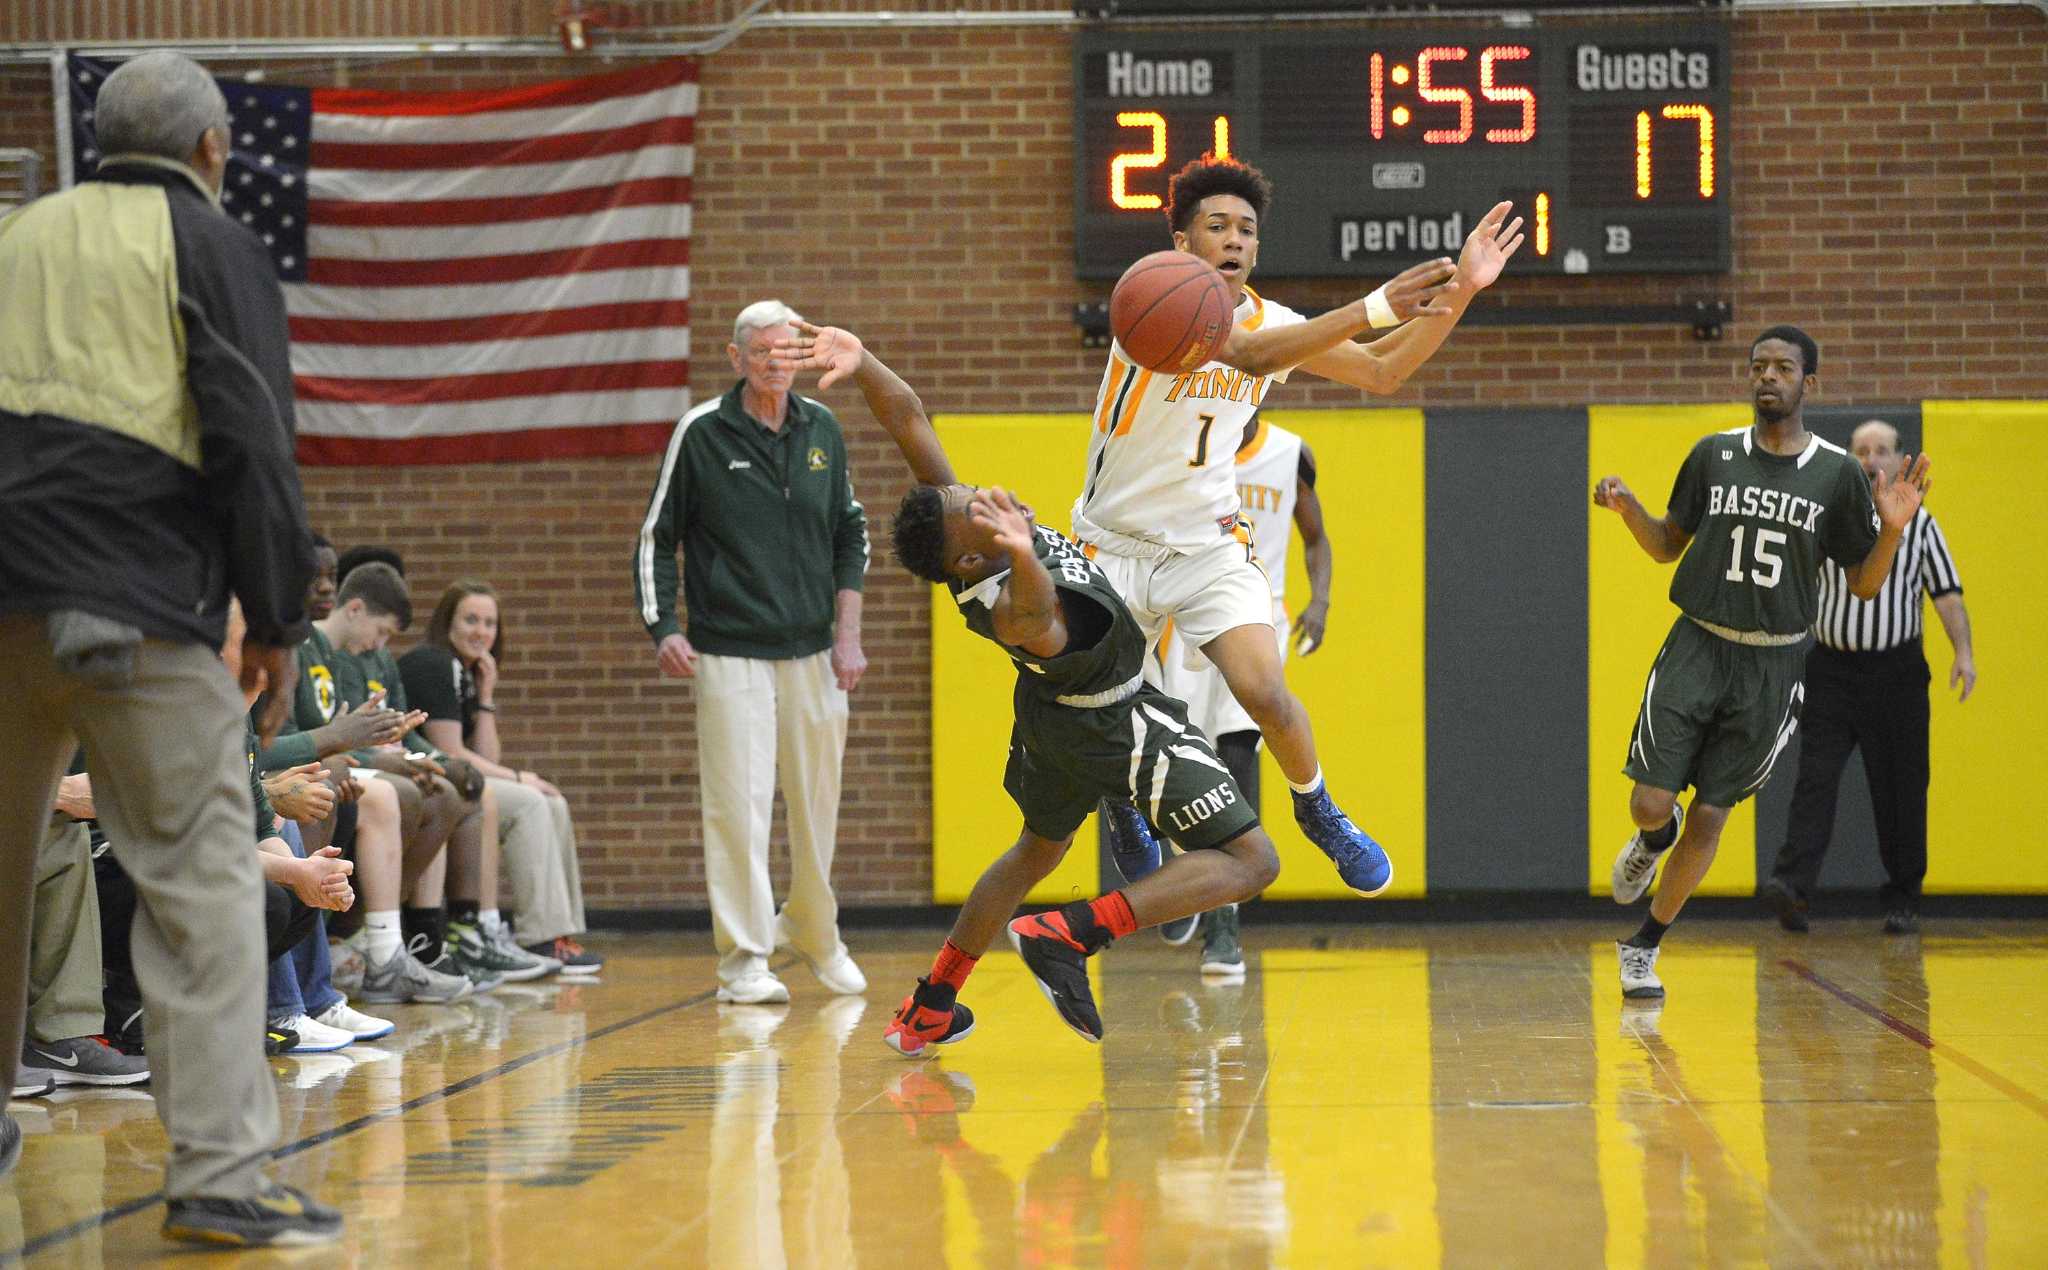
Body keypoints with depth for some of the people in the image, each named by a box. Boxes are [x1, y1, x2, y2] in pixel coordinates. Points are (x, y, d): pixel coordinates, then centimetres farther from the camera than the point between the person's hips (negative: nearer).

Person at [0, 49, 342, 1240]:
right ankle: (221, 1171, -12)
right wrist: (278, 621, 2)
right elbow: (254, 443, -4)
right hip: (136, 604, -5)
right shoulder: (213, 247, 3)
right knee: (203, 875, -5)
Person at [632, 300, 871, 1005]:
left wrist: (847, 632, 8)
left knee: (818, 802, 10)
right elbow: (656, 537, 2)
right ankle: (743, 960, -3)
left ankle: (814, 931, 31)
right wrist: (663, 629, -8)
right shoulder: (701, 432, -3)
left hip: (813, 652, 4)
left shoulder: (822, 430, 8)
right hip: (731, 653, -4)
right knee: (738, 806, -9)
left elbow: (851, 534, 16)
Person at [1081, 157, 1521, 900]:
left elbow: (1383, 372, 2)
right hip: (1115, 545, -3)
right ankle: (1125, 808, 36)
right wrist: (1375, 307, -47)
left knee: (1264, 692, -18)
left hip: (1208, 544, 3)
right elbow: (1247, 355, -38)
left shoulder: (1270, 320, -1)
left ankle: (1317, 810, 10)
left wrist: (1460, 289, -12)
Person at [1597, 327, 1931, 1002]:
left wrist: (1893, 530, -15)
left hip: (1771, 666, 0)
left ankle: (1643, 946, 21)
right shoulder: (1713, 453, 2)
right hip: (1697, 648, 0)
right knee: (1651, 805, -8)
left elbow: (1863, 584, 4)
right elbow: (1668, 546, 12)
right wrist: (1627, 508, -7)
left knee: (1709, 817, 4)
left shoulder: (1838, 473, 0)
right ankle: (1654, 839, 31)